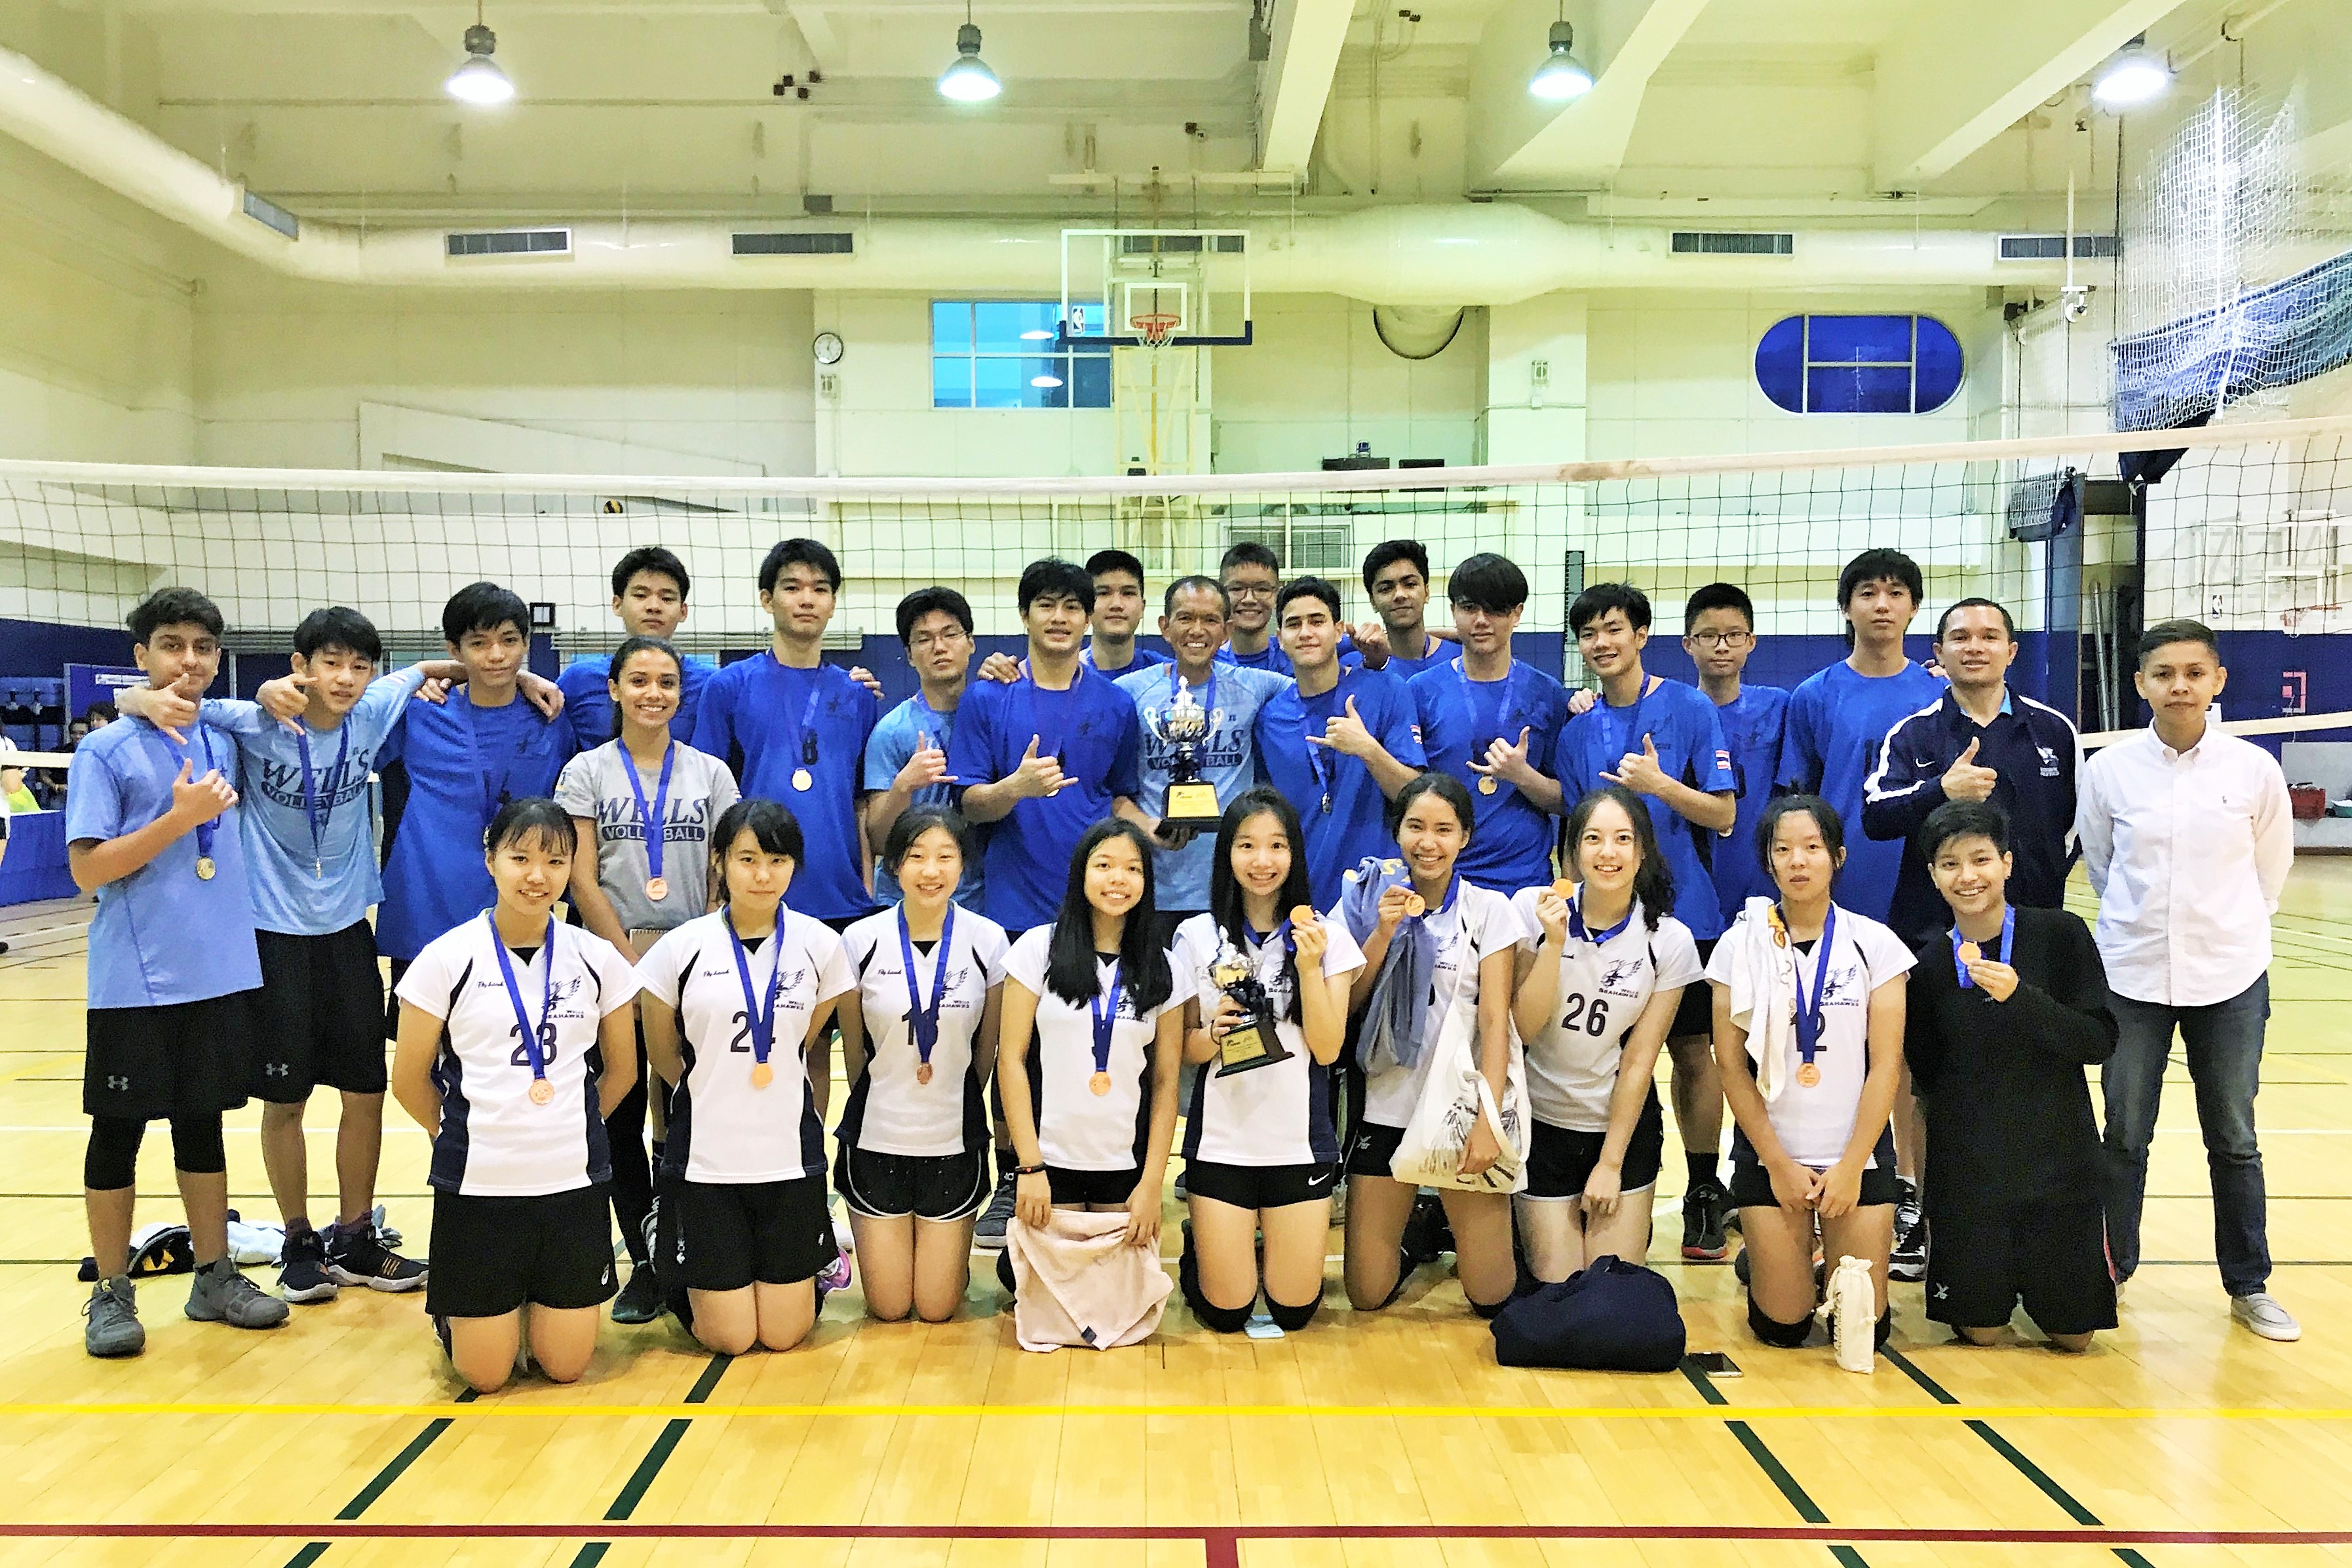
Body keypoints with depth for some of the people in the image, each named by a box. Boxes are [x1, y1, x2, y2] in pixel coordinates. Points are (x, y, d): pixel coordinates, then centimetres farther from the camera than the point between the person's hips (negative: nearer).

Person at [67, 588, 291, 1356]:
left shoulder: (224, 740, 6)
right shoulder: (106, 750, -6)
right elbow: (88, 868, -10)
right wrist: (181, 817, -19)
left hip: (222, 974, 4)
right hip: (133, 983, -4)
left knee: (203, 1121, 13)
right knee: (119, 1129, 6)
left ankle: (214, 1277, 23)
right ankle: (111, 1293, 19)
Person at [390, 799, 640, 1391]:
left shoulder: (597, 959, -1)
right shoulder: (447, 959, -7)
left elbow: (621, 1069, 11)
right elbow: (409, 1080, 1)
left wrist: (571, 1129, 10)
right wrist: (463, 1137, 9)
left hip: (574, 1183, 2)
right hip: (477, 1186, -2)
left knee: (566, 1365, 7)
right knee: (485, 1374, 4)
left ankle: (536, 1296, 37)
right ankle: (453, 1307, 35)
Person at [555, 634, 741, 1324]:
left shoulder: (710, 774, 8)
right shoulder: (587, 771, 4)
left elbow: (725, 879, 5)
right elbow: (582, 879, -2)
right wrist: (630, 959, -9)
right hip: (615, 963, 0)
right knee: (623, 1115, 2)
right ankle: (644, 1263, 12)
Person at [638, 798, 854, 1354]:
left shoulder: (821, 945, -2)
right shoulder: (682, 947, -7)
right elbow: (664, 1055, 6)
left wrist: (808, 1124, 9)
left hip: (791, 1160, 1)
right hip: (706, 1160, -1)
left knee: (784, 1333, 4)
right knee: (728, 1339, 3)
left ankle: (808, 1266, 35)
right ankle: (695, 1279, 33)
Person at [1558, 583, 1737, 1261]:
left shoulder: (1690, 709, -4)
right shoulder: (1579, 731, 7)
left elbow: (1723, 815, -7)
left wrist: (1658, 784, -20)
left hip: (1682, 910, -3)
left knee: (1691, 1052, 5)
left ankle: (1704, 1194, 19)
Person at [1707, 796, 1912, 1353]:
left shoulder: (1874, 943, -1)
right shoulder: (1741, 945, -2)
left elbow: (1885, 1064, -3)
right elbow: (1731, 1062, -3)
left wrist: (1851, 1166, -8)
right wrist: (1778, 1163, -6)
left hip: (1858, 1154, 0)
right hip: (1768, 1154, 0)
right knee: (1781, 1325, -1)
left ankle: (1842, 1264, 29)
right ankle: (1764, 1259, 29)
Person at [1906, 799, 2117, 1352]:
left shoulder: (2061, 935, -9)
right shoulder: (1928, 961, -4)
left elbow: (2101, 1042, -14)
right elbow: (1925, 1073, 5)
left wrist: (2019, 996, -26)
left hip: (2058, 1156, -1)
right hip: (1966, 1167, 1)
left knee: (2072, 1333, 7)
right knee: (1980, 1330, 6)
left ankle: (2032, 1270, 37)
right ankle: (1993, 1273, 37)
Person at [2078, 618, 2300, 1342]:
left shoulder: (2254, 769, -5)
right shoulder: (2110, 769, -5)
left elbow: (2270, 868, 10)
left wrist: (2228, 927, 14)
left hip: (2230, 979, 0)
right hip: (2132, 976, 0)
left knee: (2234, 1139, 10)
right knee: (2124, 1135, 8)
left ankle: (2249, 1286, 23)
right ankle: (2110, 1270, 22)